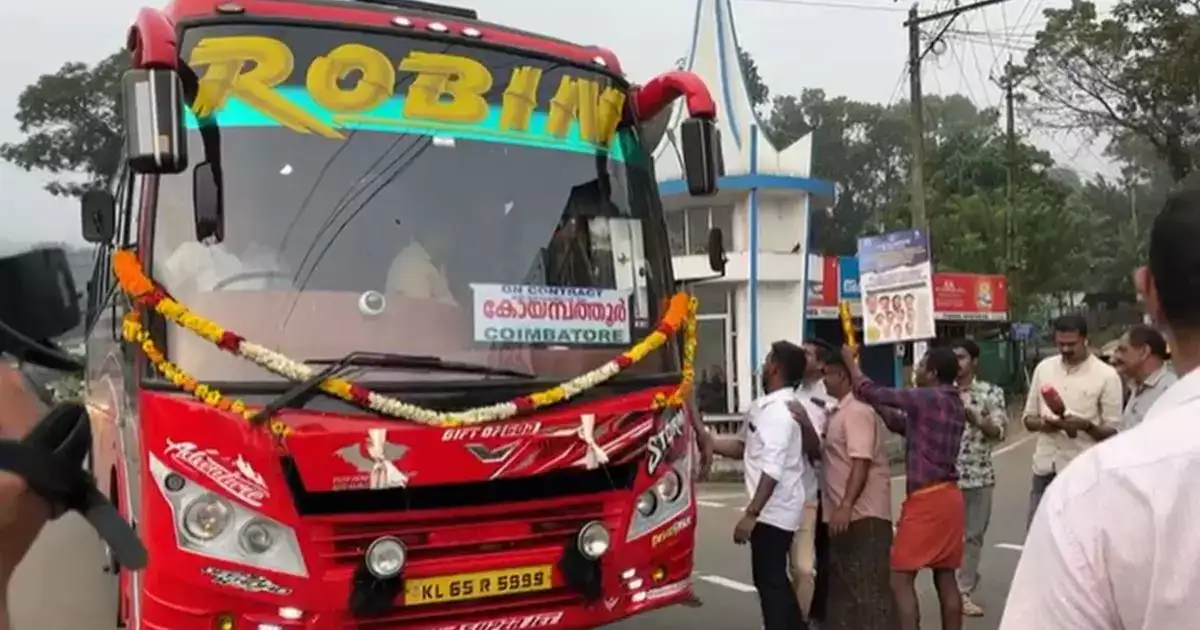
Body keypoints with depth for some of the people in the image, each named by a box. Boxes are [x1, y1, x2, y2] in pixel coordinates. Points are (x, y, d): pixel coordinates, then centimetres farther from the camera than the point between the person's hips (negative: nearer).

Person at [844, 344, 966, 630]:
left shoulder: (926, 398, -14)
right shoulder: (953, 403, 12)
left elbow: (872, 392, -11)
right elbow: (906, 426, 19)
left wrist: (850, 360, 4)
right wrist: (876, 409, 13)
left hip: (926, 499, -9)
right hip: (947, 495, 9)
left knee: (900, 579, -3)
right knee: (945, 578, 13)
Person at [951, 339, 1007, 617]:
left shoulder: (991, 393, 1)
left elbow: (1000, 432, -5)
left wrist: (976, 420, -20)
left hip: (979, 475, 1)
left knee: (973, 536, 8)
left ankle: (964, 593, 18)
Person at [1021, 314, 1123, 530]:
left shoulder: (1106, 375, -5)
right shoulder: (1044, 368, 7)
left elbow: (1113, 432, -4)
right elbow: (1028, 417, 13)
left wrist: (1085, 425, -23)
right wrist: (1043, 423, -10)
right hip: (1045, 466, 4)